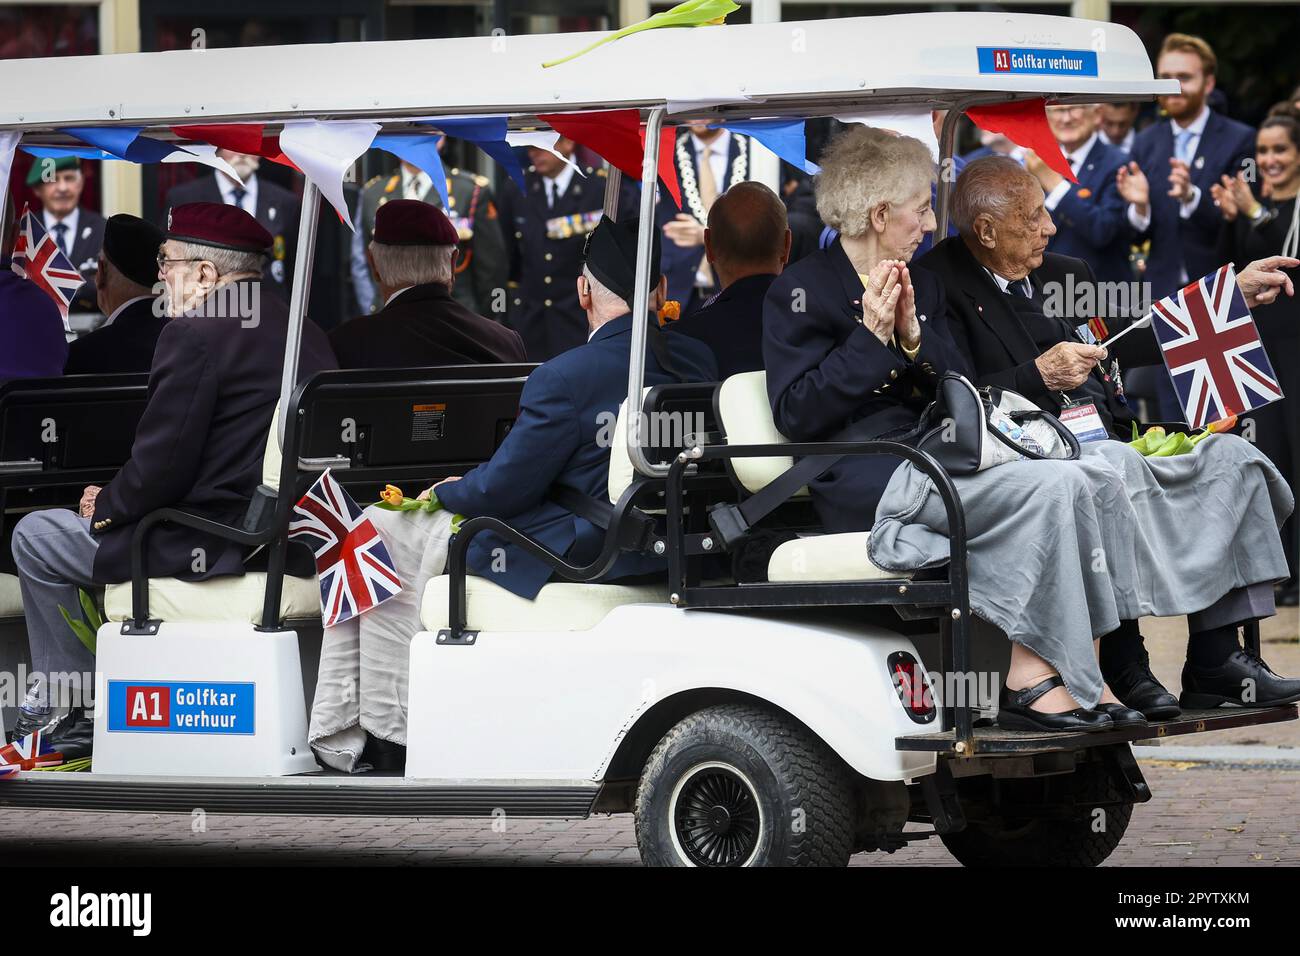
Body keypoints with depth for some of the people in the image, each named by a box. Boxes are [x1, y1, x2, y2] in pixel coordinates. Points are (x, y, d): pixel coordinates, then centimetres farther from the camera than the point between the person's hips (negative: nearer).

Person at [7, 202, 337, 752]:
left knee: (35, 537, 7)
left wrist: (107, 506, 2)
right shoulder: (307, 335, 12)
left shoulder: (195, 335, -16)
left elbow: (163, 464, -18)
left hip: (215, 545, -9)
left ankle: (65, 710, 12)